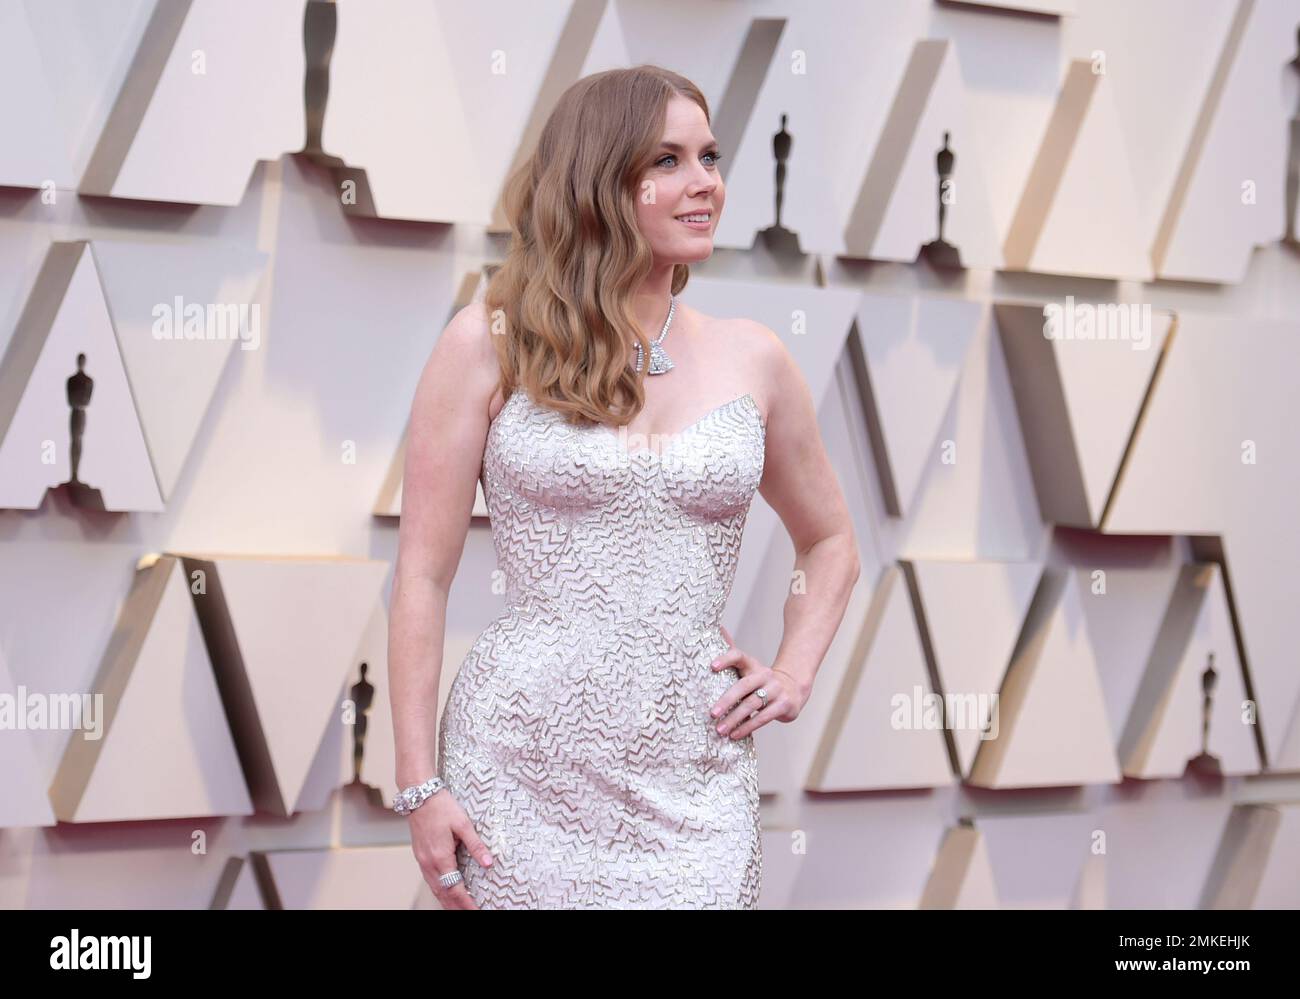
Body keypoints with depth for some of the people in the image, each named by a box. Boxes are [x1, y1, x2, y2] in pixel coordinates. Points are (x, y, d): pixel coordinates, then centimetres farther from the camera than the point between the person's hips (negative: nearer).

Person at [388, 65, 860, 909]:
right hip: (526, 771, -2)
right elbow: (424, 575, -2)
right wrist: (420, 786, -6)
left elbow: (832, 542, 23)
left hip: (695, 786, 2)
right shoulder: (490, 346, -2)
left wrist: (795, 674, 7)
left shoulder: (753, 358, 7)